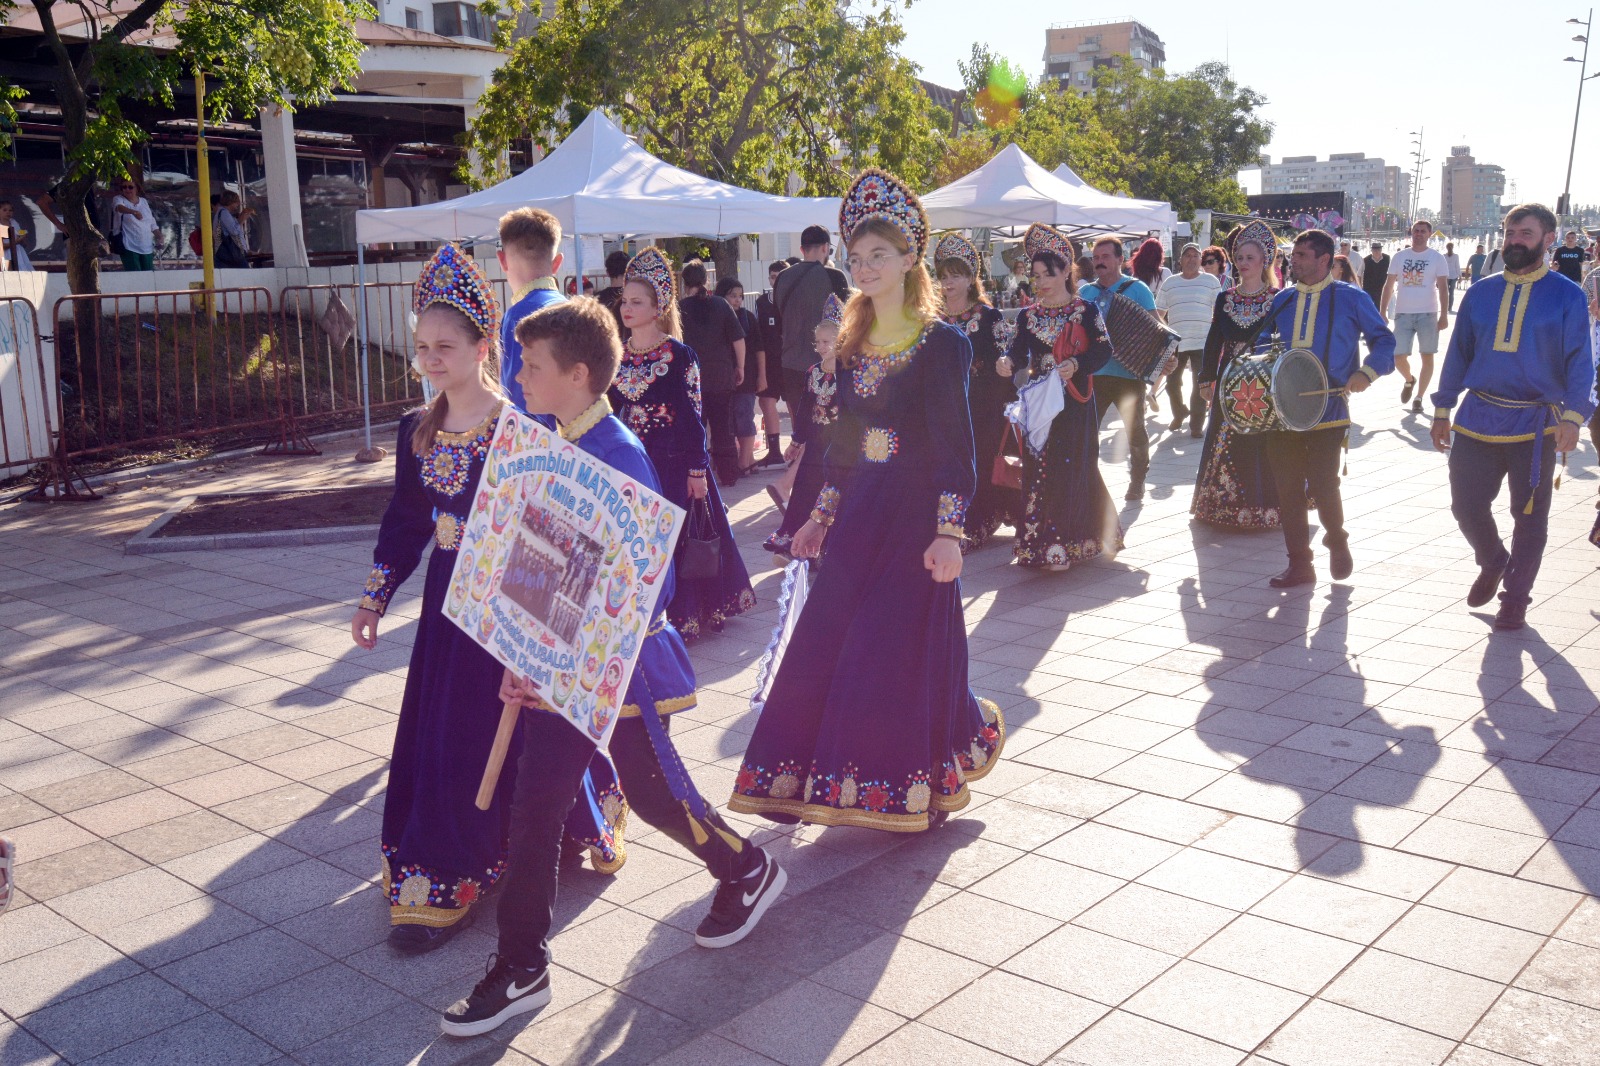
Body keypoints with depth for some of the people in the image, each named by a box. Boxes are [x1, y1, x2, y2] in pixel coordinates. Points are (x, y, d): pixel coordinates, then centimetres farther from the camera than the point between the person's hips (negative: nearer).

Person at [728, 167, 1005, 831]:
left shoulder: (942, 343, -9)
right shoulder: (853, 344, 10)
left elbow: (956, 446, -12)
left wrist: (949, 532, -19)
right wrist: (821, 515, 15)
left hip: (914, 516, -7)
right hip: (859, 513, 7)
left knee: (902, 647, -1)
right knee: (829, 645, 6)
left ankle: (912, 786, 19)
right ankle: (855, 781, 22)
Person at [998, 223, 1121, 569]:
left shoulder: (1085, 310, 0)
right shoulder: (1028, 315, 10)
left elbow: (1103, 348, -8)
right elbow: (1020, 349, -1)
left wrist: (1077, 364, -25)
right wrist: (1009, 362, -23)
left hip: (1074, 402, -3)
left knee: (1070, 470, -5)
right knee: (1038, 470, 1)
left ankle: (1061, 546, 0)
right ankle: (1040, 543, 10)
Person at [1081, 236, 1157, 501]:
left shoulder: (1137, 289, 0)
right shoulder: (1085, 292, 11)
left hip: (1128, 373, -3)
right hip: (1092, 373, 3)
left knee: (1135, 429, 5)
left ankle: (1137, 481, 19)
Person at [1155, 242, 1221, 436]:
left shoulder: (1210, 282, 5)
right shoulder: (1169, 283, 10)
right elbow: (1158, 313, 13)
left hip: (1202, 342, -2)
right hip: (1175, 343, 2)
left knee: (1200, 384, -2)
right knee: (1172, 382, 6)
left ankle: (1197, 424, 8)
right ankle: (1179, 414, 30)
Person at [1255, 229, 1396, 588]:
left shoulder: (1350, 299, 0)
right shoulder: (1282, 300, 12)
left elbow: (1384, 340, 2)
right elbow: (1264, 342, 20)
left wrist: (1367, 372, -15)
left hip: (1327, 408, -4)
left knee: (1322, 484, -8)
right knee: (1287, 488, 3)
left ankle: (1337, 540, 24)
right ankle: (1299, 564, 13)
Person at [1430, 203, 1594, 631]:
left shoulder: (1566, 295, -1)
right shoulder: (1480, 294, 8)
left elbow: (1579, 360, -6)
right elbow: (1458, 353, 13)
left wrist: (1573, 415, -19)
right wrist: (1443, 409, 10)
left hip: (1535, 426, -3)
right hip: (1478, 419, 3)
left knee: (1529, 516, 6)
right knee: (1466, 505, 3)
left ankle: (1516, 597, 21)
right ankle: (1493, 564, 33)